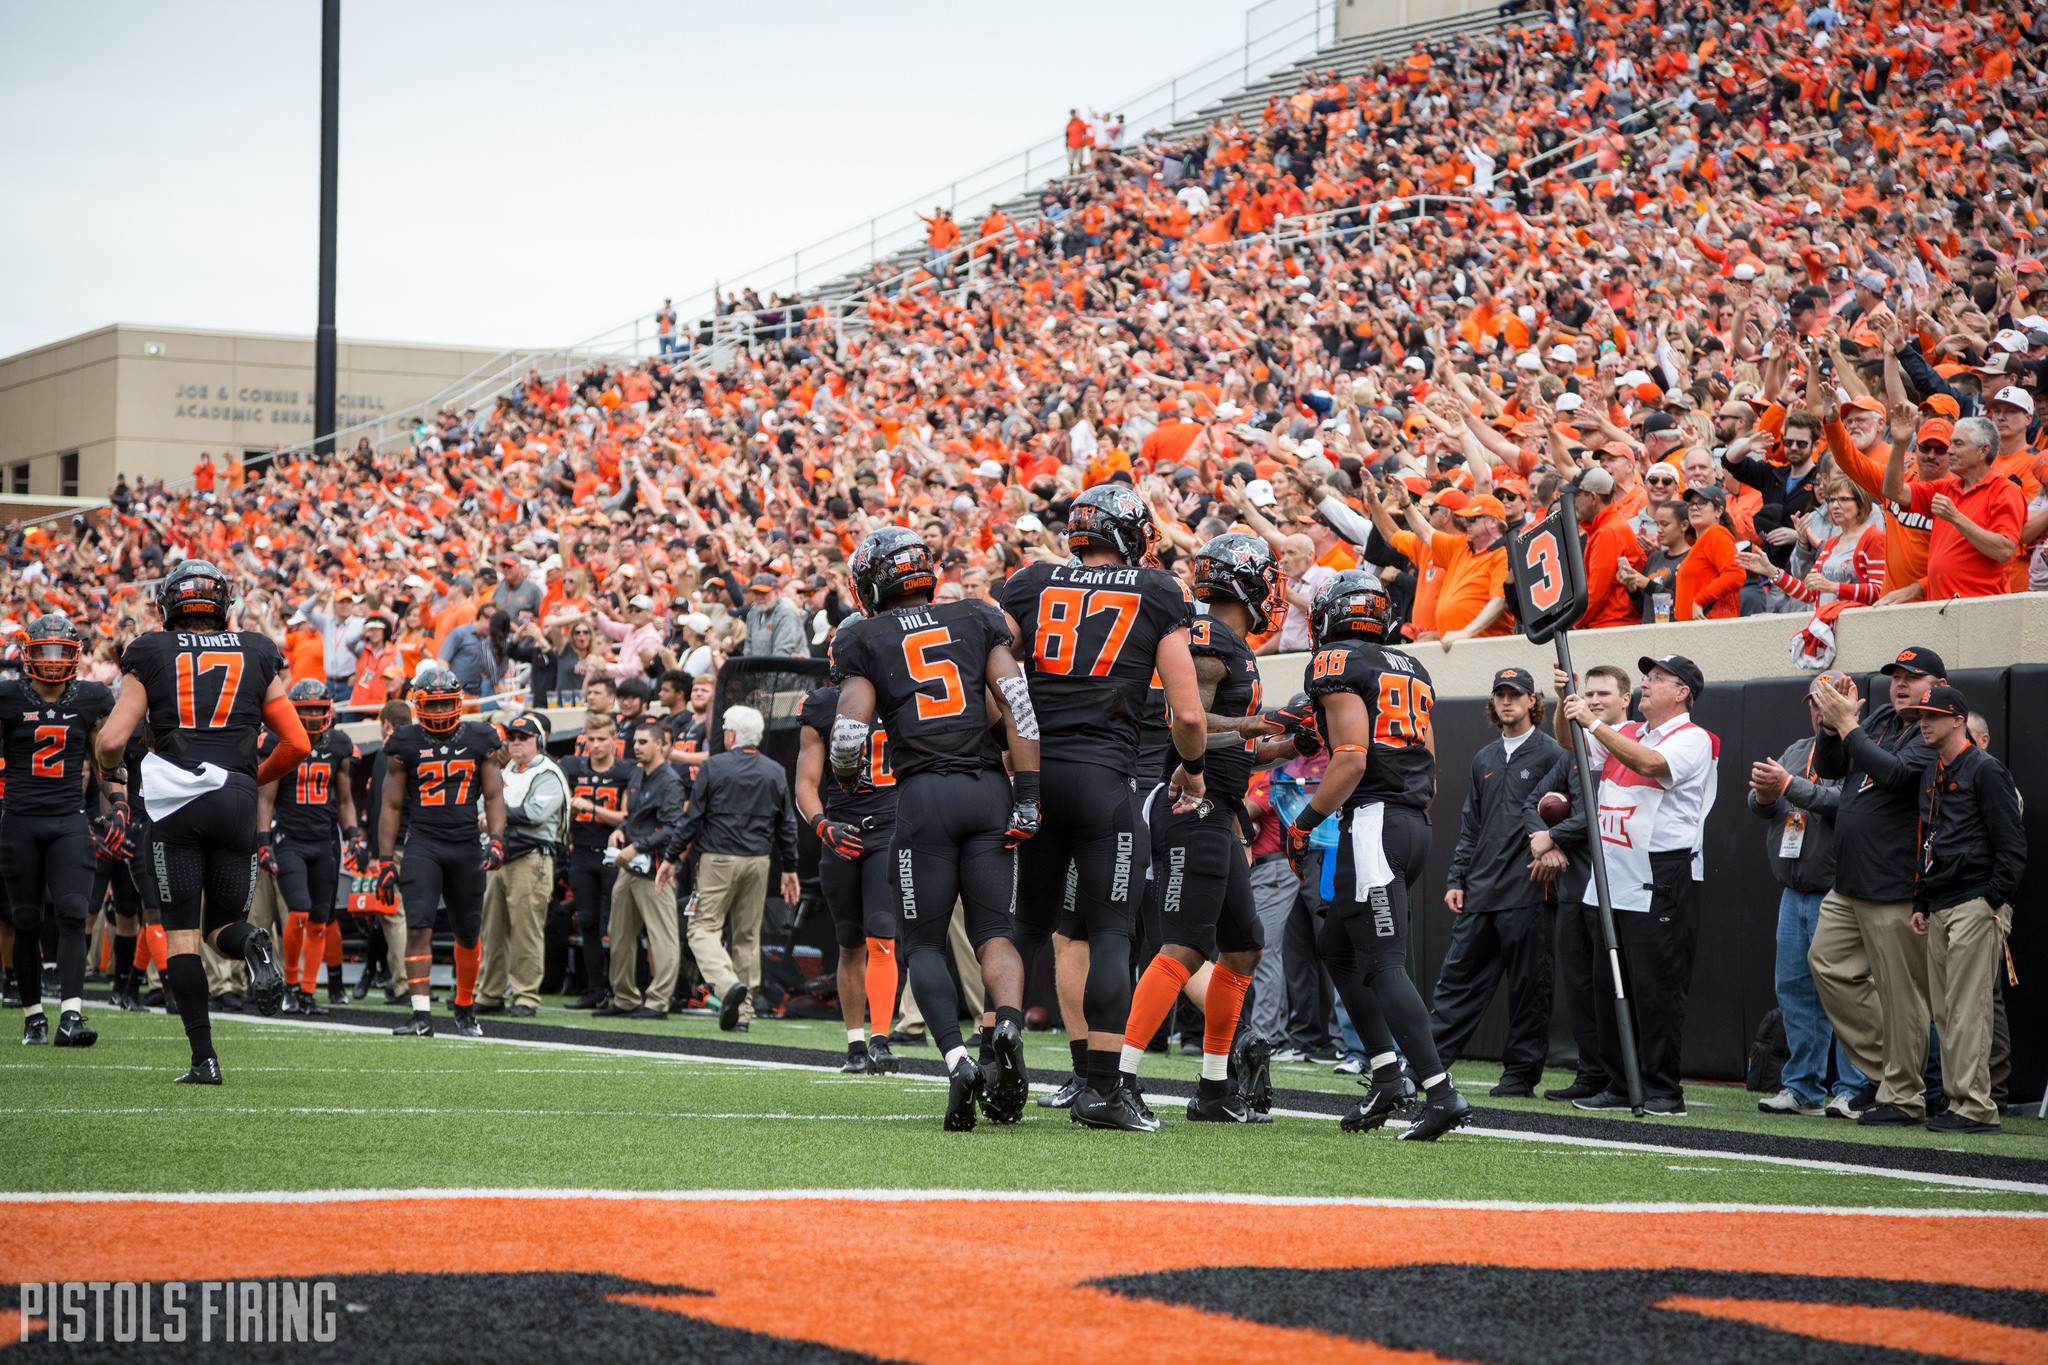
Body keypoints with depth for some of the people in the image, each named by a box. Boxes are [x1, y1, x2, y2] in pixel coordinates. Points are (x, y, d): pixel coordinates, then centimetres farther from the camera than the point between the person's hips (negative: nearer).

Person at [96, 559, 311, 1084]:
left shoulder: (151, 658, 7)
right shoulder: (256, 657, 13)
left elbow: (111, 739, -1)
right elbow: (297, 745, 10)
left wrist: (110, 773, 22)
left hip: (175, 804, -2)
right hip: (235, 802, 2)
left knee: (181, 932, 4)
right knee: (223, 925, 14)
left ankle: (203, 1057, -6)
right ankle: (252, 944, -24)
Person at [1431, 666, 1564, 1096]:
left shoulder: (1550, 754, -1)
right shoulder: (1484, 759, 19)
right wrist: (1455, 879, 14)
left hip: (1525, 891, -6)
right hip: (1479, 891, 6)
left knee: (1527, 982, -1)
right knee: (1458, 976, 5)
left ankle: (1521, 1072, 5)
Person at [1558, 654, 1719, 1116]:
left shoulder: (1693, 739, -5)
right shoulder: (1626, 733, 19)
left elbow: (1650, 763, -23)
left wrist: (1593, 721, -23)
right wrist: (1568, 704, 0)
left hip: (1661, 884, -8)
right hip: (1612, 882, 8)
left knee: (1657, 986, -8)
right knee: (1610, 988, 9)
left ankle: (1662, 1090, -4)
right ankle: (1621, 1085, 16)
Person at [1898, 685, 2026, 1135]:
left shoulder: (1985, 771, -7)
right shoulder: (1930, 776, 20)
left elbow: (2012, 844, -11)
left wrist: (1995, 900, -16)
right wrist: (1921, 903, 19)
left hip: (1976, 906, -9)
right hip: (1940, 908, 9)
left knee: (1968, 1010, -12)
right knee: (1945, 1012, 8)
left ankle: (1976, 1109, -11)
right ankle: (1956, 1102, 11)